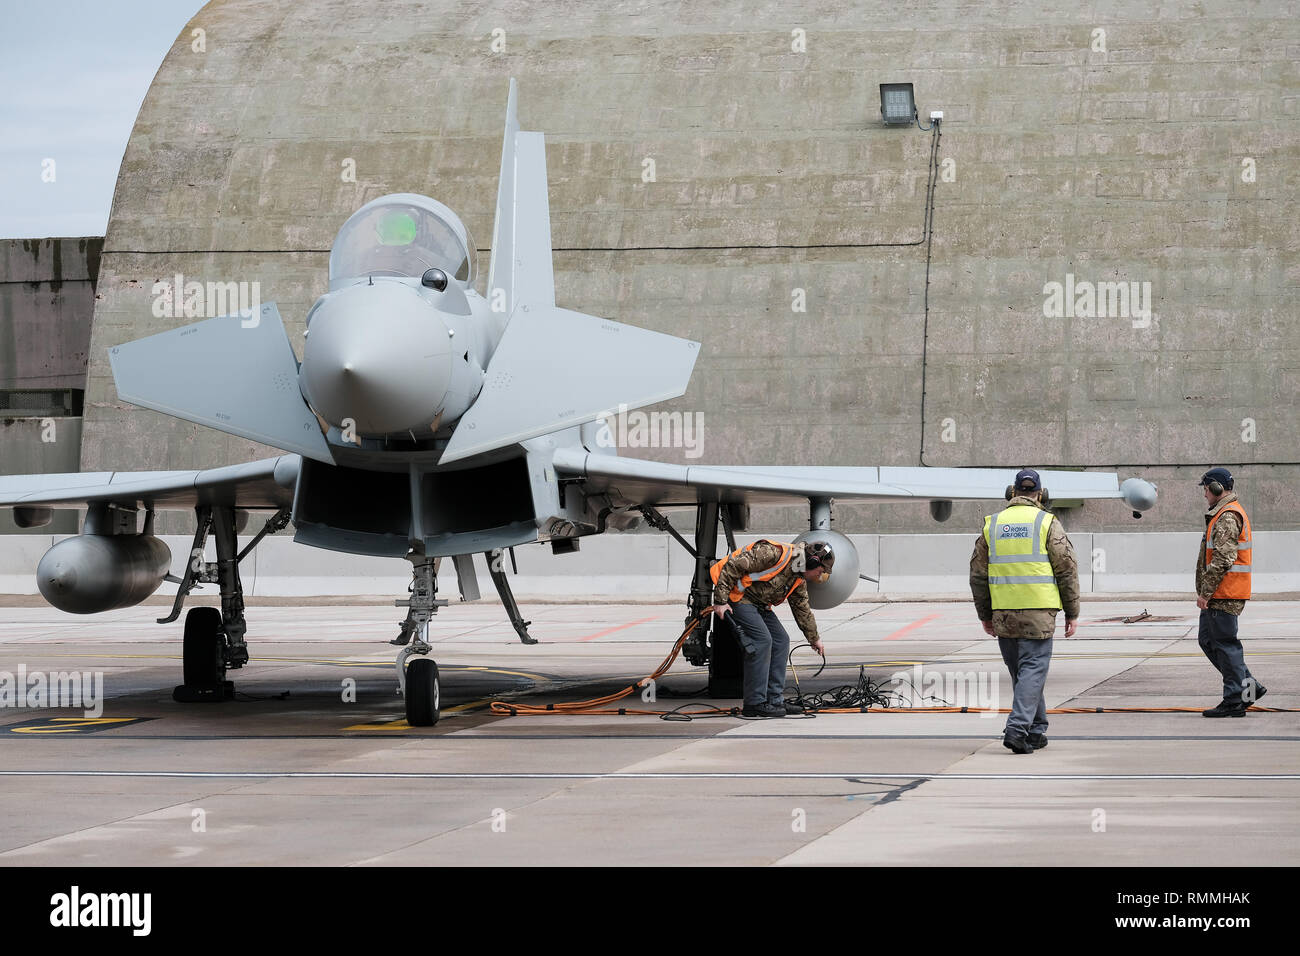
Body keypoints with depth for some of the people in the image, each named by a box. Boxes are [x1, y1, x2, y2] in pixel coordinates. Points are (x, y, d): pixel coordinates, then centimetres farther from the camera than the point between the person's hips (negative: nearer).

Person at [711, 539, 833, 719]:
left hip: (759, 603, 10)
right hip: (737, 597, -10)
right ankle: (754, 704, -16)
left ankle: (774, 700, 8)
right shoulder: (774, 554, -24)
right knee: (762, 640, -18)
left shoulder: (799, 580, 6)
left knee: (780, 641, 3)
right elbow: (732, 566, -26)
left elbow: (803, 610, 23)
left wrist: (814, 639, 31)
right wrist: (720, 601, -25)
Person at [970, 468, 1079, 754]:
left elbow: (978, 575, 11)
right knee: (1033, 670, -4)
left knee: (1021, 672, 15)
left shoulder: (993, 525, 9)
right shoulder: (1047, 523, -1)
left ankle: (1036, 730, 22)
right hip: (1038, 612, -4)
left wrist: (985, 615, 19)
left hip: (1003, 613, 4)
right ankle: (1017, 728, -17)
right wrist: (1072, 613, 3)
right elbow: (1067, 570, -3)